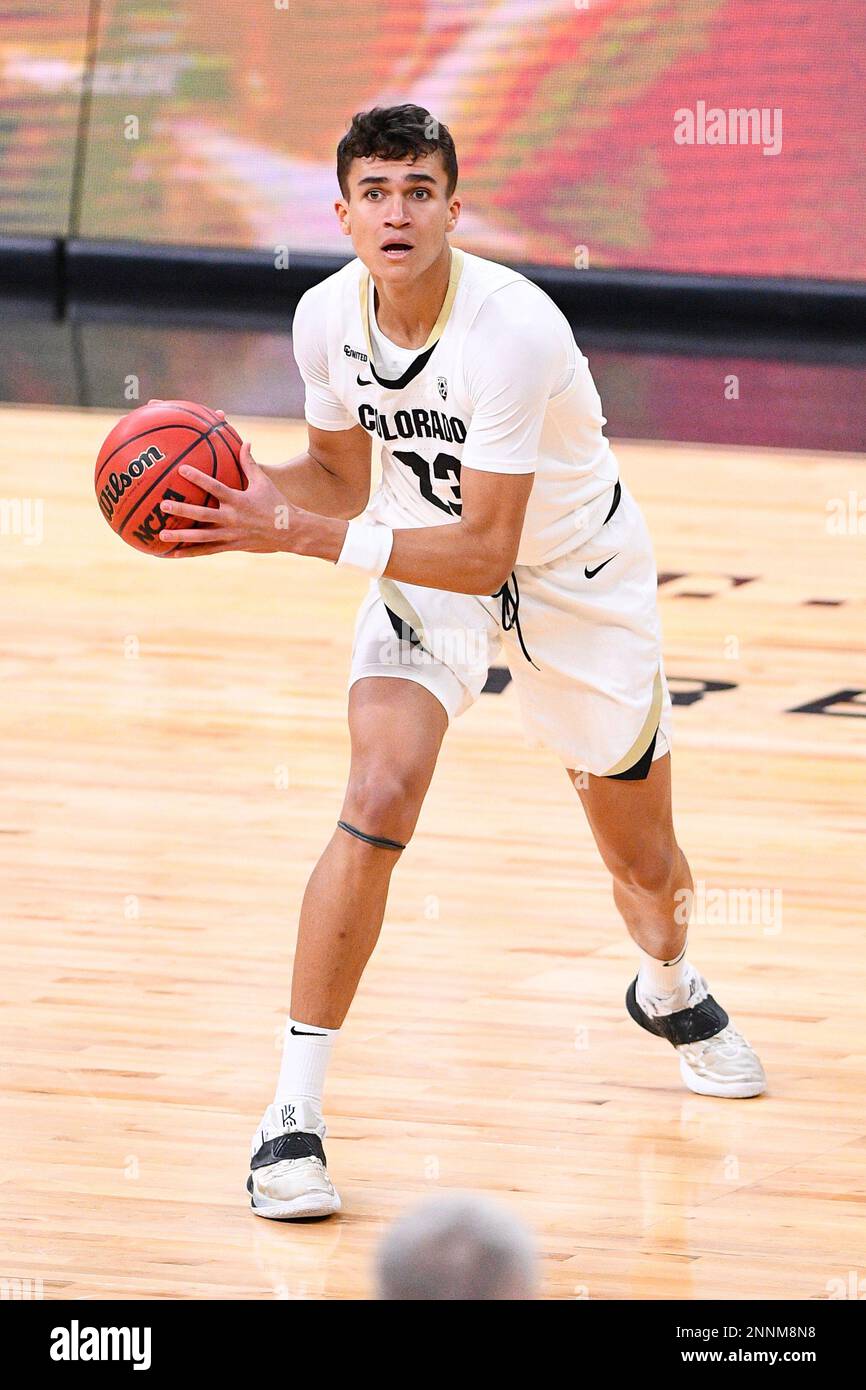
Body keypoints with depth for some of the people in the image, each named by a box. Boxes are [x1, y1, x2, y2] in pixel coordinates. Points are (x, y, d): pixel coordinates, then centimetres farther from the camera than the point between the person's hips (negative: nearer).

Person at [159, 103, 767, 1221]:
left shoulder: (511, 330, -35)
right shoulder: (329, 318, -17)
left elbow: (486, 552, -35)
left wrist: (302, 535, -42)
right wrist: (244, 492, -19)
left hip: (575, 575, -2)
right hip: (422, 567, 2)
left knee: (646, 865, 13)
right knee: (381, 797, -24)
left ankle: (669, 991, 52)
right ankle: (293, 1111, -21)